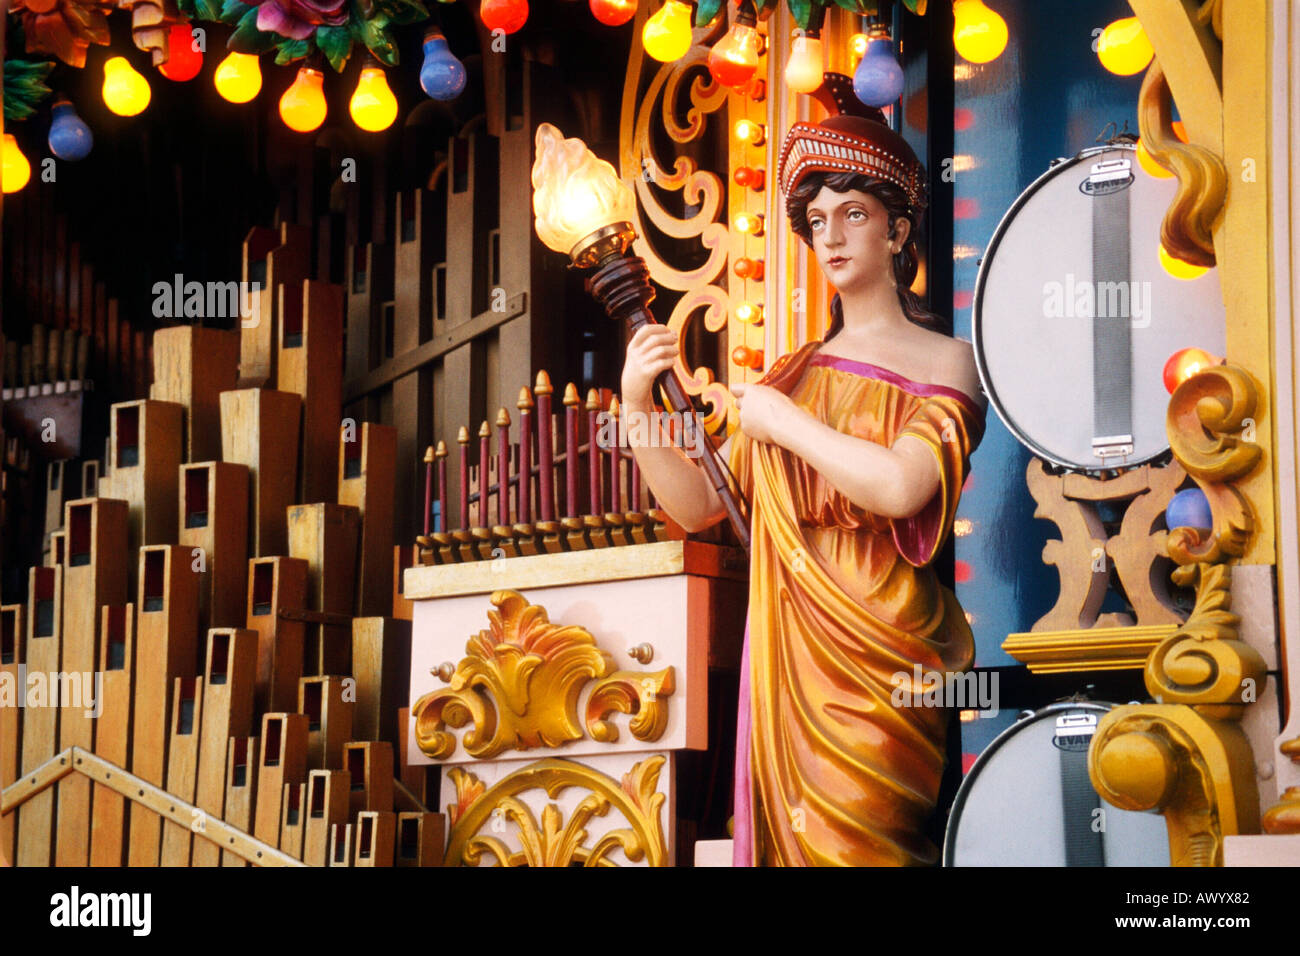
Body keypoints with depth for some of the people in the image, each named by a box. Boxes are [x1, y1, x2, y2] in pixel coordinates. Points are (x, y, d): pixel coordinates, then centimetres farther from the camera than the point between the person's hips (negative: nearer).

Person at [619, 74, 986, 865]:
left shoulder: (945, 360, 0)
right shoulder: (795, 374, 14)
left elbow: (900, 486, -18)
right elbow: (697, 504, 11)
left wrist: (781, 422, -8)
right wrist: (637, 405, -3)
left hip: (881, 658, -4)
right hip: (787, 658, 5)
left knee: (851, 839, -11)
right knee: (795, 837, 3)